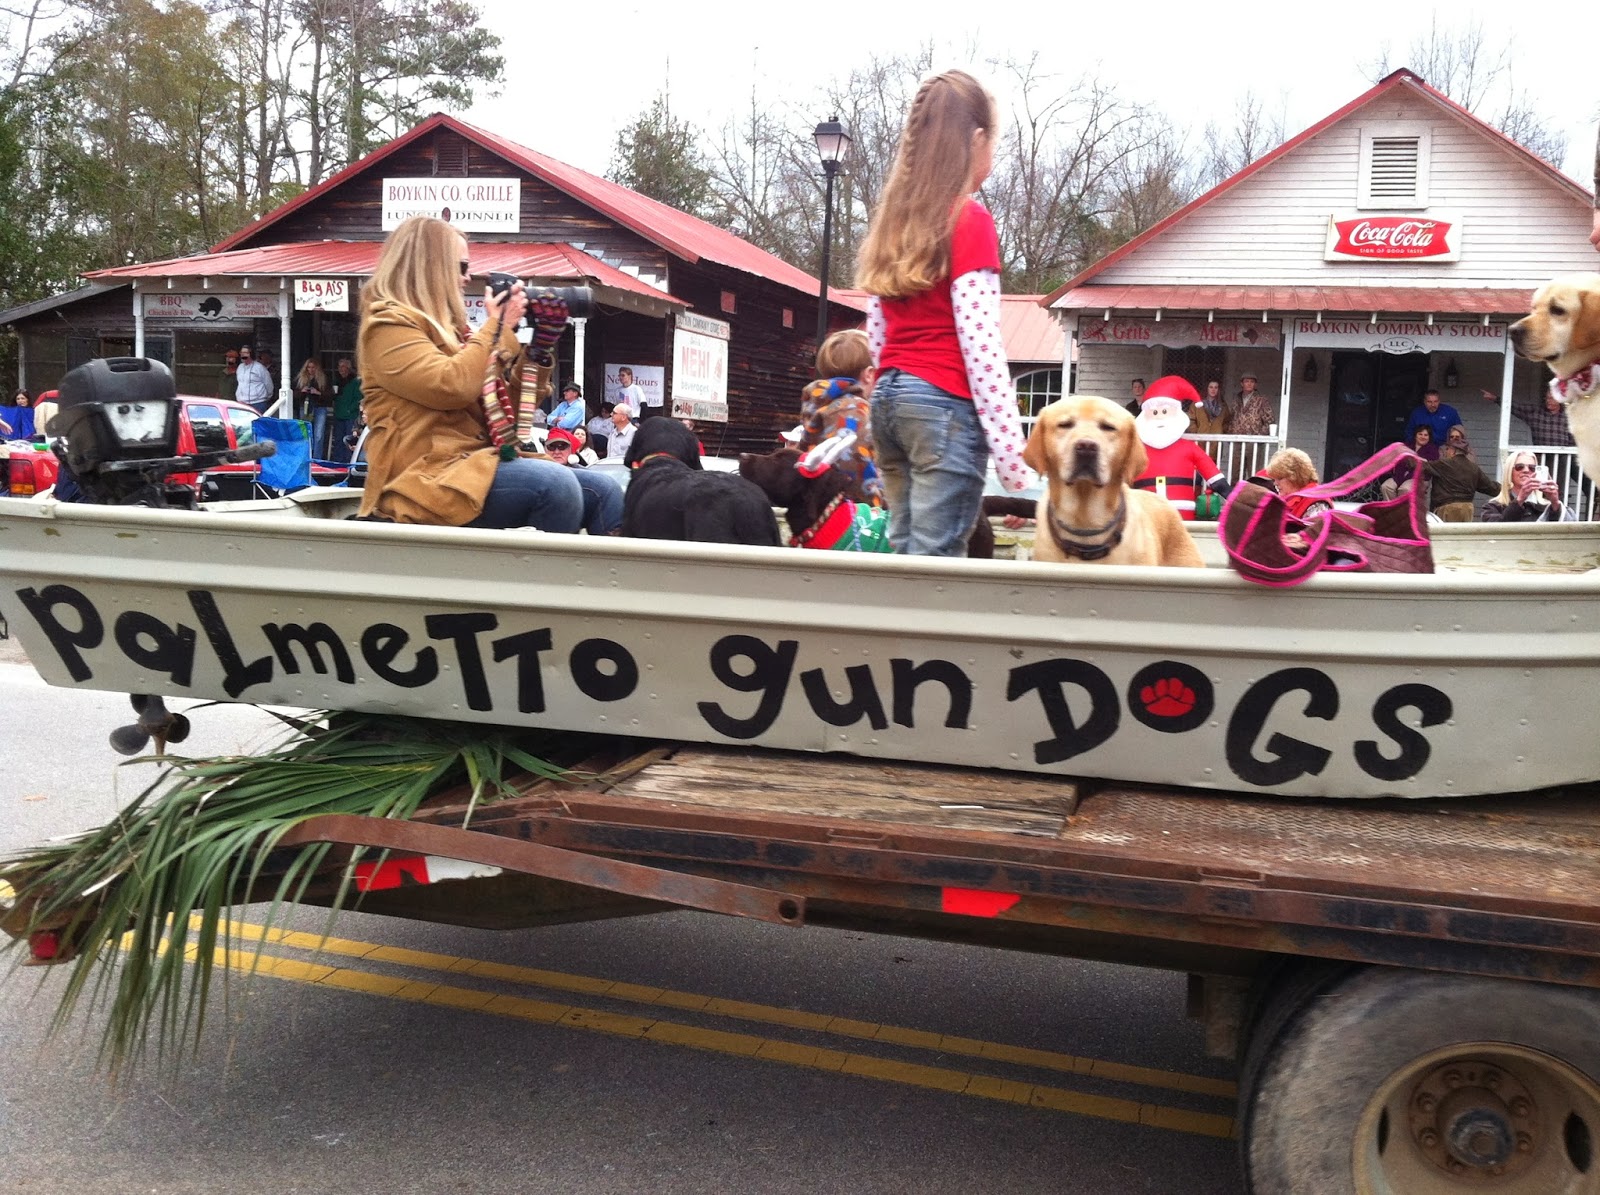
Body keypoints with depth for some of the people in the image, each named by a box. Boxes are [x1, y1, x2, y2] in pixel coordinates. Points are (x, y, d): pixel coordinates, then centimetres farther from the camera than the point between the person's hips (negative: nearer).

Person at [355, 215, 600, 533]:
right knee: (555, 484, -31)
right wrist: (496, 326, -8)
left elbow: (515, 399, 22)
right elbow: (453, 386, -20)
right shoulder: (388, 325, -3)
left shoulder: (445, 326, 21)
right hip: (430, 477, -8)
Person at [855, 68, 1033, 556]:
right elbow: (979, 343, -15)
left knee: (905, 551, 12)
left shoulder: (894, 219, 13)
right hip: (944, 405, -8)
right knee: (934, 560, -7)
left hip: (889, 400, 8)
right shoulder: (969, 221, -8)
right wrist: (1009, 446, -13)